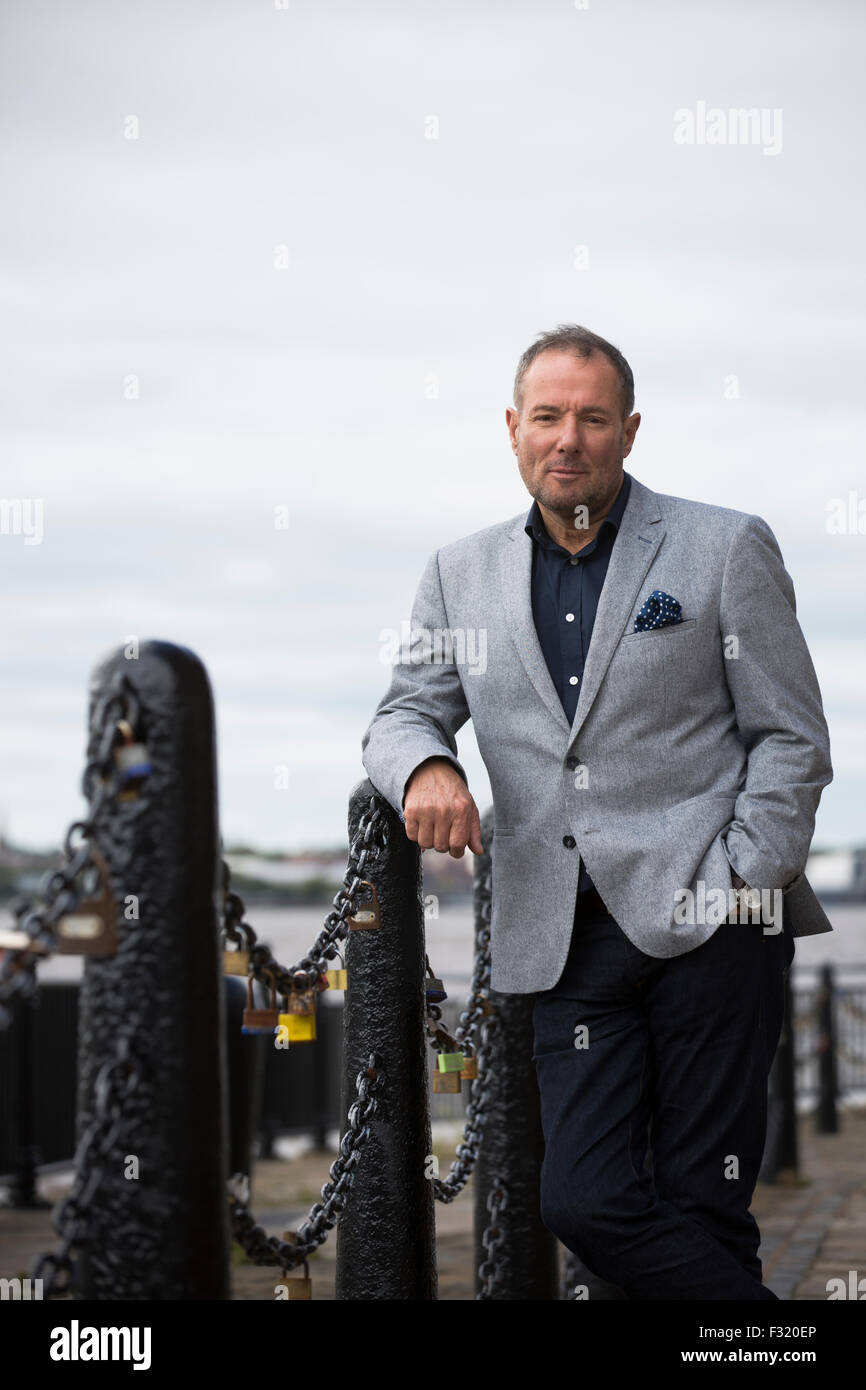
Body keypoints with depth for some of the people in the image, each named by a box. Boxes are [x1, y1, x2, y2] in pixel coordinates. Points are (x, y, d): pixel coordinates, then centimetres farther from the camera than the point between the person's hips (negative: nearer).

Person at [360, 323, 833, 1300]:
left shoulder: (727, 548, 4)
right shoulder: (461, 574, 15)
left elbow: (791, 737, 4)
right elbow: (403, 714, 15)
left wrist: (744, 883, -8)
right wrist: (424, 768, -10)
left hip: (704, 921, -3)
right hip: (569, 942, 3)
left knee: (702, 1209, -6)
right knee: (583, 1201, -7)